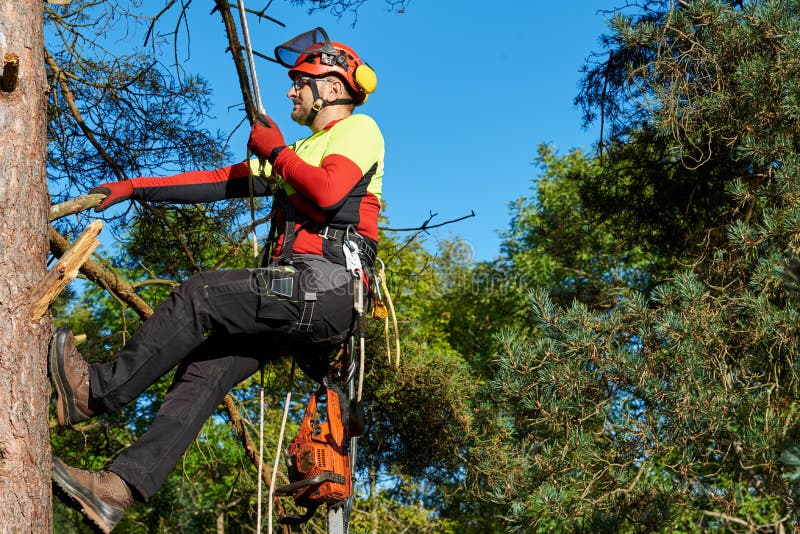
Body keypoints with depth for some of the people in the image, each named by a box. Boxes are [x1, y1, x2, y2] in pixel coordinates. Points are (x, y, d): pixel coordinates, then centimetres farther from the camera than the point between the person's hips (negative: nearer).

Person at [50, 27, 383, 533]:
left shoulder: (358, 129, 5)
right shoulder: (302, 150, 32)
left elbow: (329, 192, -16)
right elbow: (219, 182, 26)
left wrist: (276, 151, -1)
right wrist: (136, 187, 19)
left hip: (328, 286, -8)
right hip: (298, 298, 8)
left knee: (199, 296, -19)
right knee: (205, 370, -7)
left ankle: (98, 390, -10)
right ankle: (119, 489, -15)